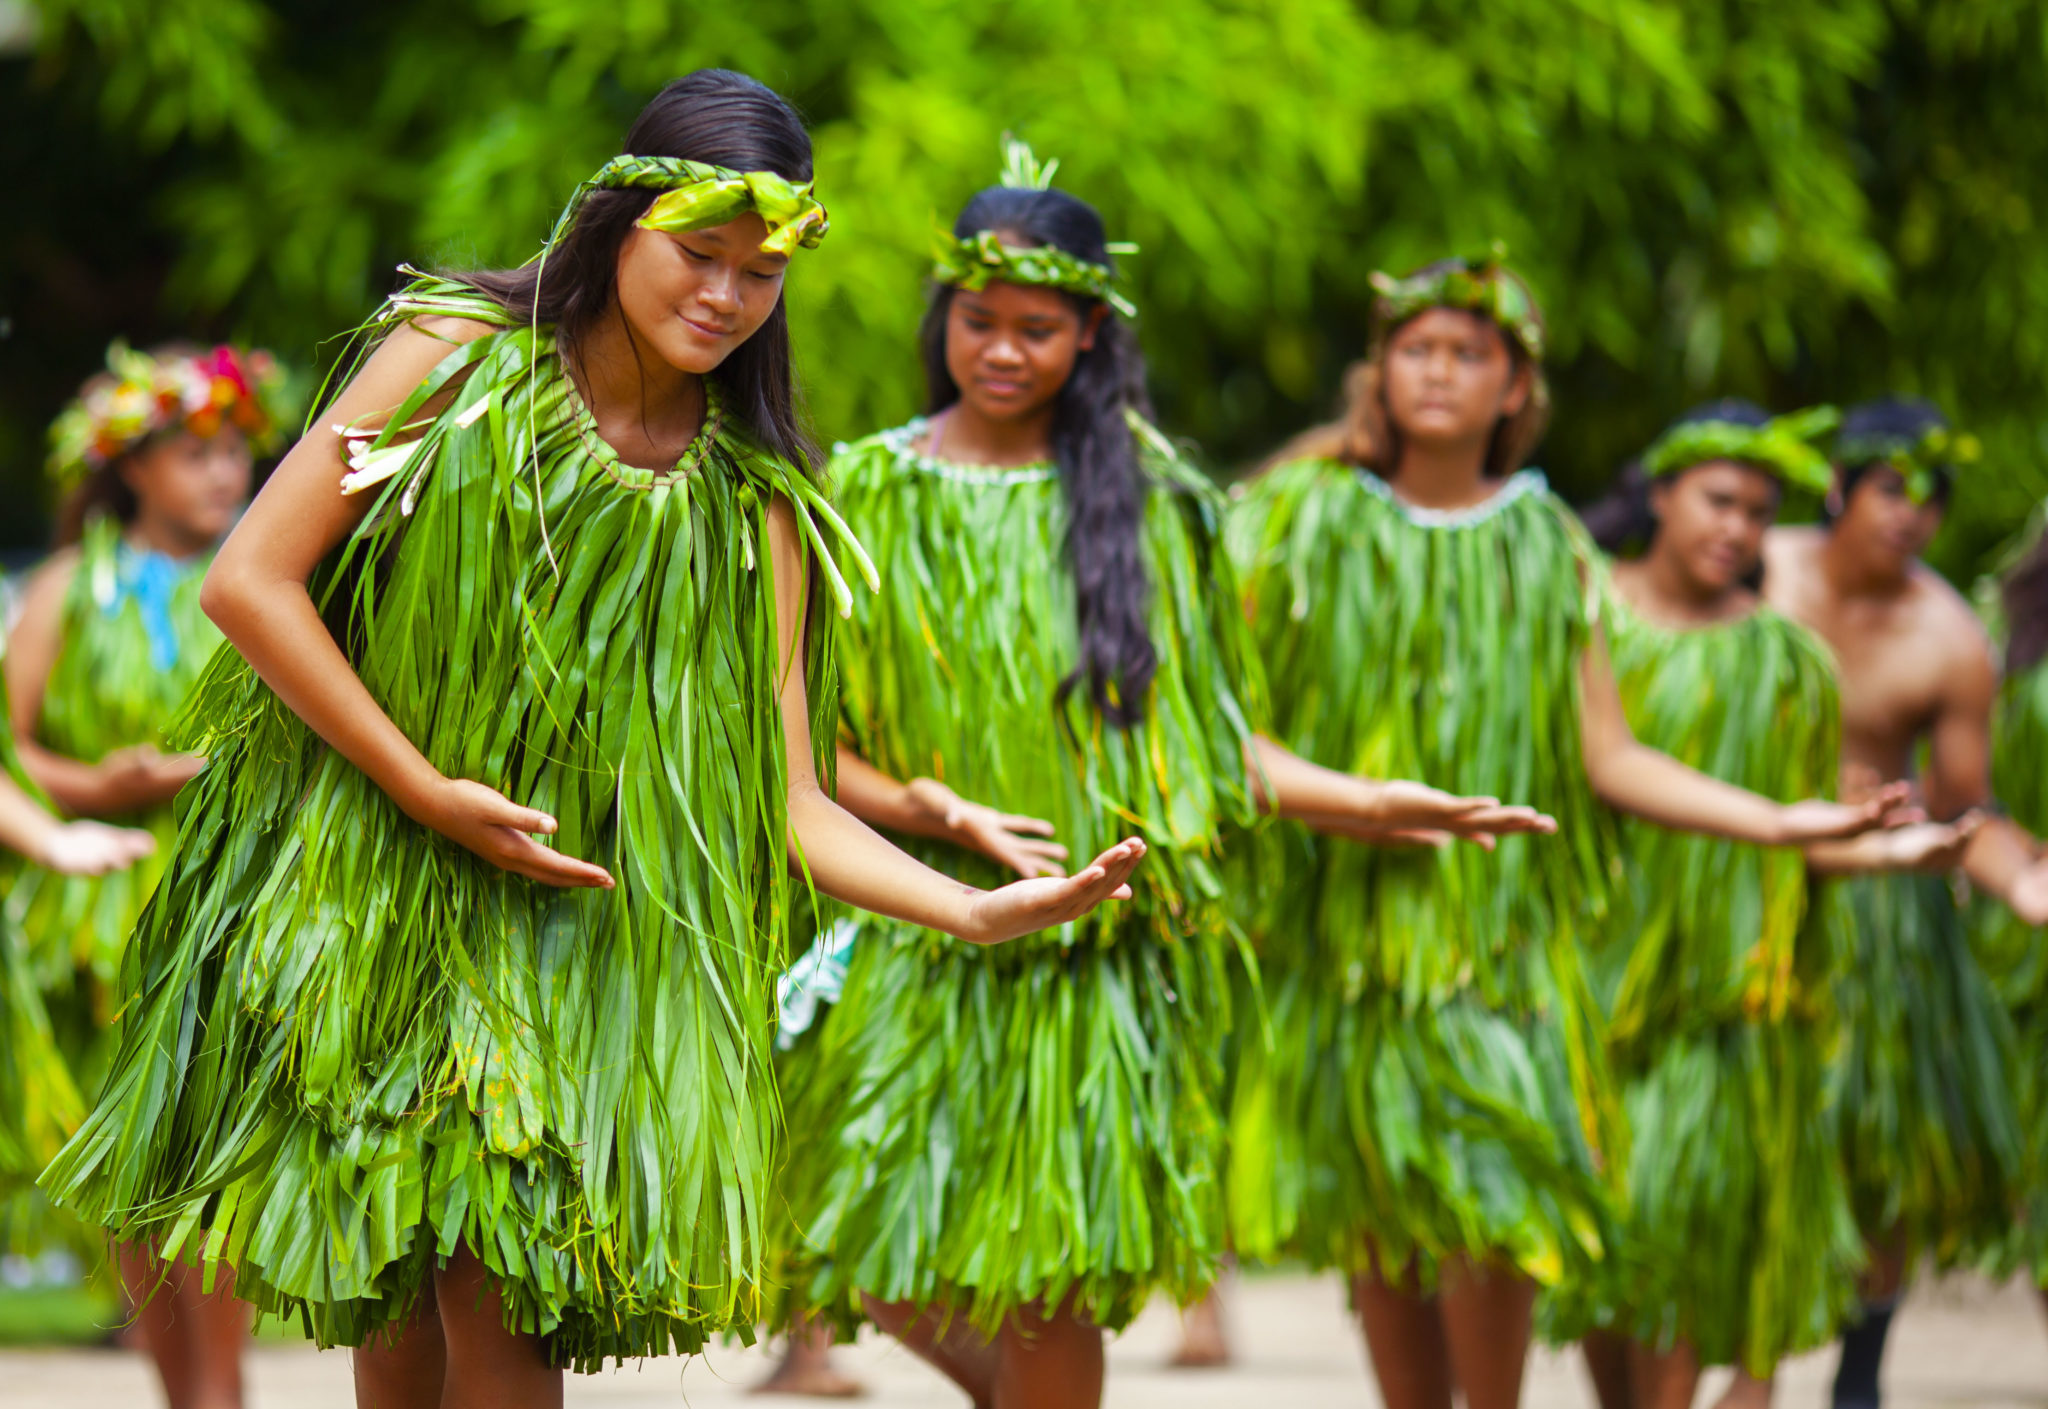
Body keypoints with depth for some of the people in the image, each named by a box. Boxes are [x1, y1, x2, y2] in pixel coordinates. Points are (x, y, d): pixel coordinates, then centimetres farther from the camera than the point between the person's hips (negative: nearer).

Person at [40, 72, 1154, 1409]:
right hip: (367, 888, -1)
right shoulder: (460, 357, -6)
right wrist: (428, 794, -13)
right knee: (390, 1302, 3)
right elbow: (249, 582, -9)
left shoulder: (753, 500, 0)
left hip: (579, 935, 1)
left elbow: (788, 800, -3)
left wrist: (977, 910, -20)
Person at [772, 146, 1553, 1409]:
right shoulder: (872, 491, 5)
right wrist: (937, 812, -16)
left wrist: (1372, 804, -1)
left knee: (1050, 1297, -5)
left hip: (1097, 956, 0)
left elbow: (1208, 734, 11)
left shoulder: (1150, 498, 8)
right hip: (920, 943, 0)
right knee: (885, 1268, -2)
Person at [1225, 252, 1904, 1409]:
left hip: (1492, 920, 0)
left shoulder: (1547, 547, 6)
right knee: (1377, 1230, 2)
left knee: (1489, 1206, -13)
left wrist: (1781, 822, -7)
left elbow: (1611, 759, 3)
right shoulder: (1304, 518, 4)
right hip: (1339, 917, 0)